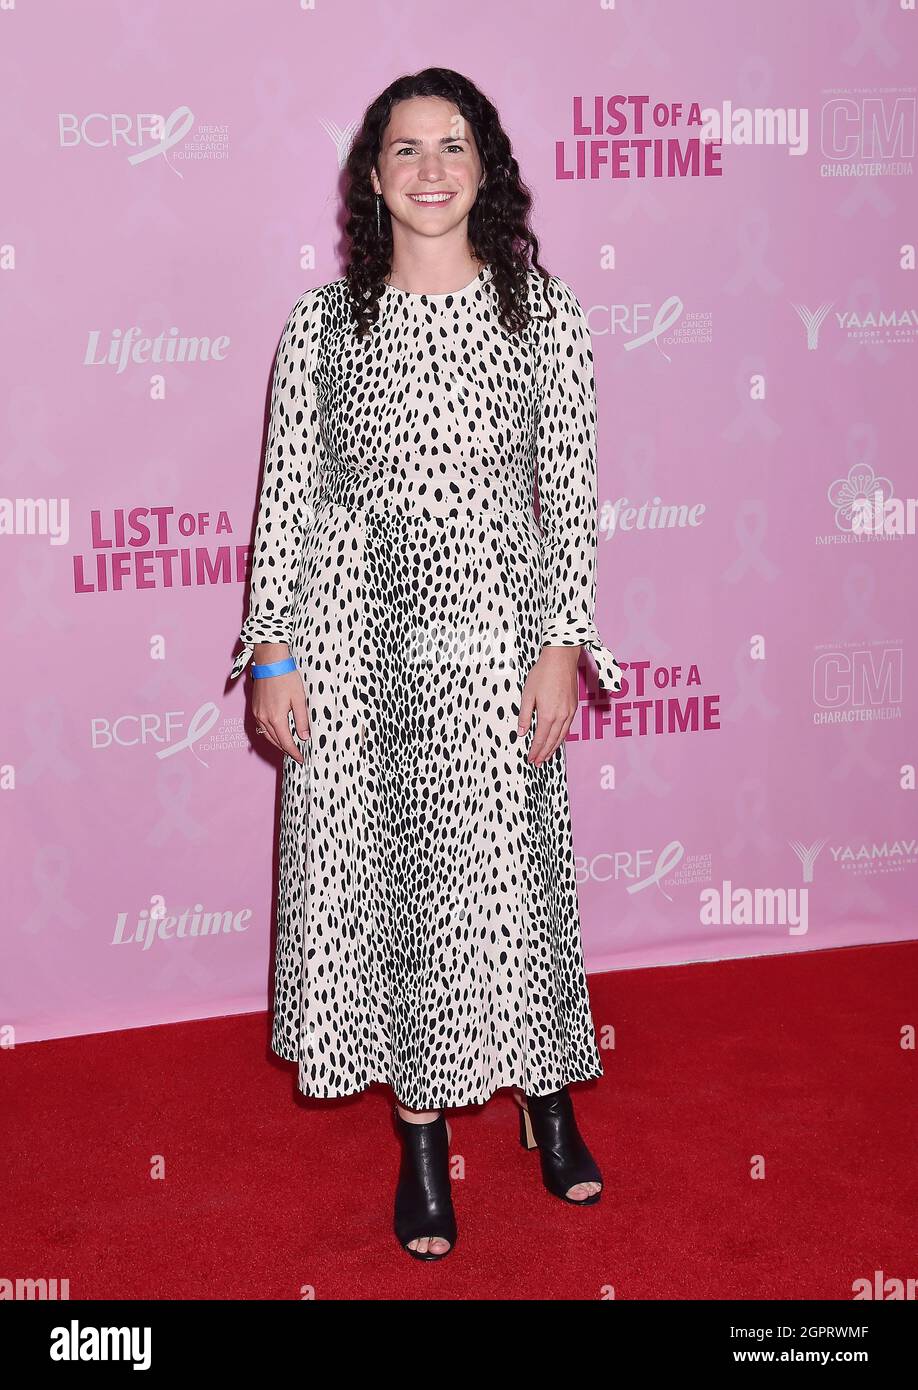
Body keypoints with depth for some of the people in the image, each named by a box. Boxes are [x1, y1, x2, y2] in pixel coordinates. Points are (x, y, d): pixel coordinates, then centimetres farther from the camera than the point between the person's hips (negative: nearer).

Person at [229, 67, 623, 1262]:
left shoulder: (540, 312, 1)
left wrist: (564, 645, -6)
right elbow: (286, 496, 3)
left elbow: (572, 491, 0)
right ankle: (421, 1131, 23)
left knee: (502, 867, 5)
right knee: (370, 871, 6)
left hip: (490, 631, -1)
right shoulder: (324, 322, 3)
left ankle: (545, 1097, 29)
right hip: (352, 636, 1)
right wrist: (273, 652, -2)